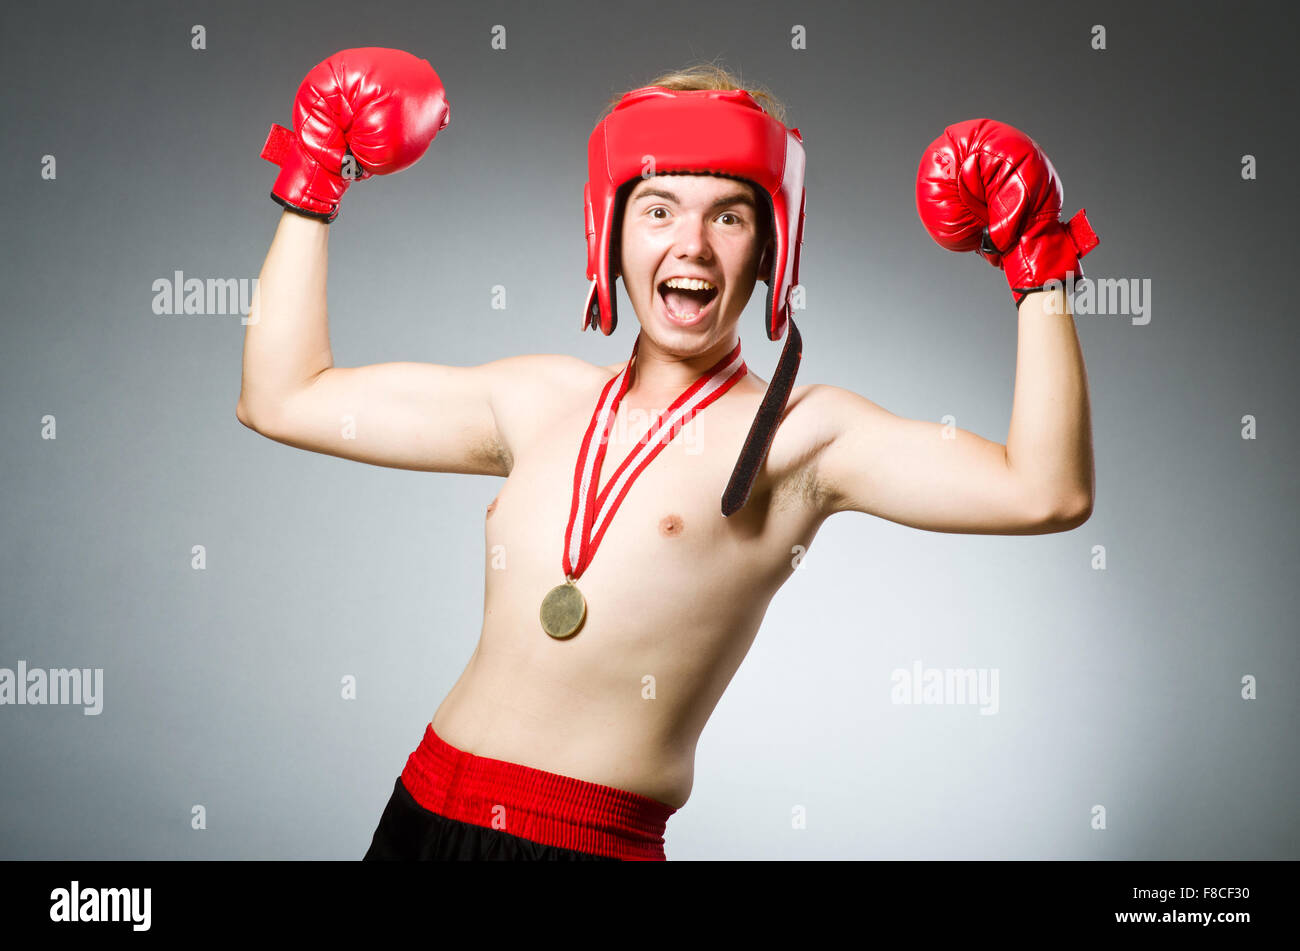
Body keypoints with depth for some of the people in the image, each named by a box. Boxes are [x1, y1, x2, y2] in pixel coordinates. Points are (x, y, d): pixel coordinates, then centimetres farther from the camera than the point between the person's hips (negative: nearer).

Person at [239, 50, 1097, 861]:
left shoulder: (801, 433, -5)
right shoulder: (541, 398, 9)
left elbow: (1046, 494, -17)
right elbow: (283, 400, 15)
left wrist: (1039, 264, -14)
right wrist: (313, 179, 18)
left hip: (593, 841, -5)